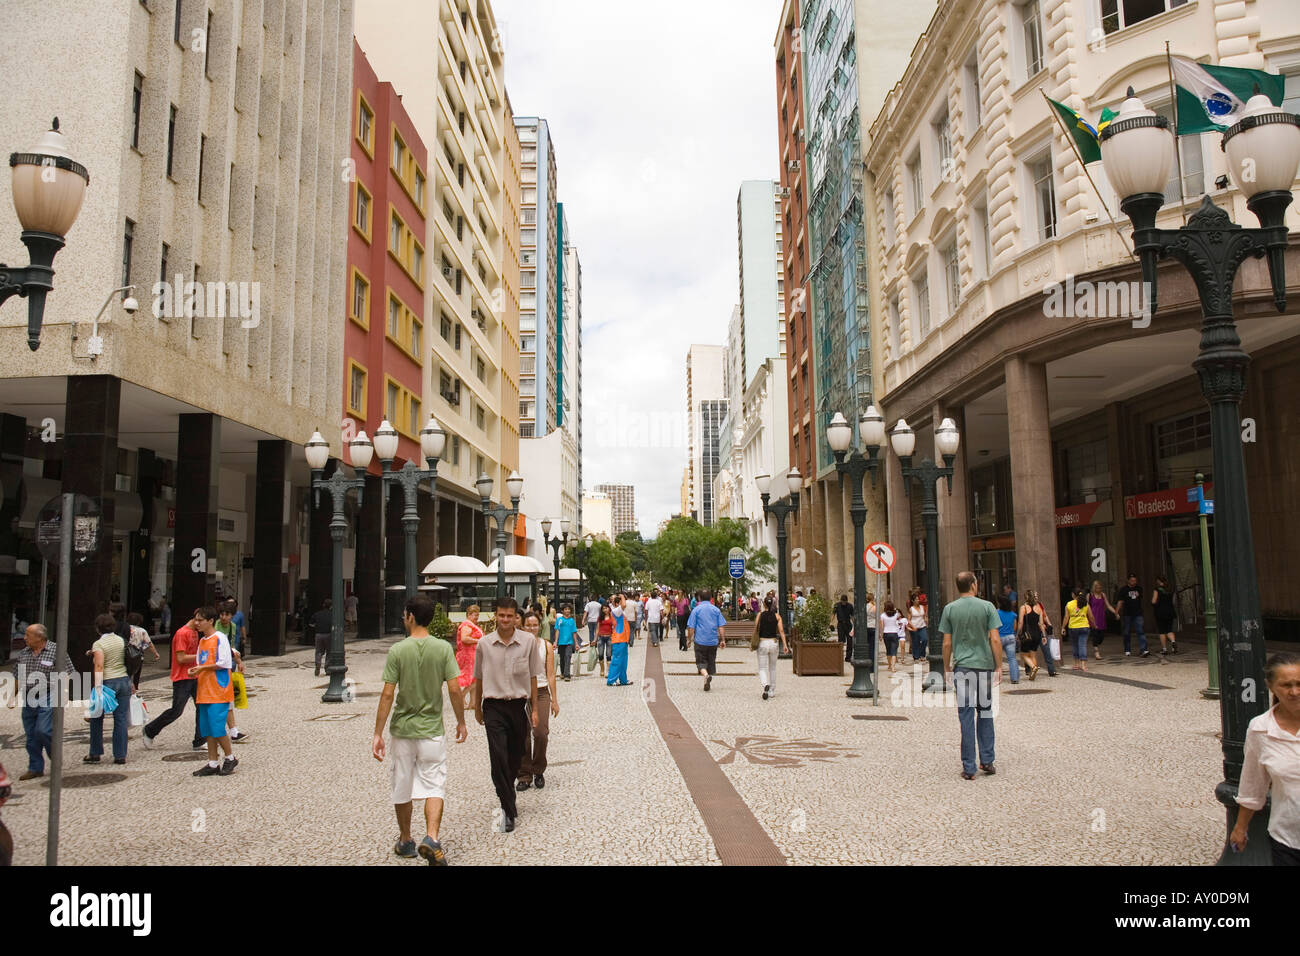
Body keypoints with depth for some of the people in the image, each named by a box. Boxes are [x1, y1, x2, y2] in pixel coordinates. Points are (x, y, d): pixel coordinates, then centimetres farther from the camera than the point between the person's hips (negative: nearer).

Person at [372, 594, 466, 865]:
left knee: (402, 789, 15)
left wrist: (378, 734, -6)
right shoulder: (443, 648, -7)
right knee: (434, 787, 4)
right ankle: (431, 838, -15)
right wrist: (461, 722, 6)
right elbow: (454, 690, -8)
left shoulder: (397, 651, -9)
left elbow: (387, 695, -11)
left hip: (402, 730, 0)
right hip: (432, 730, 0)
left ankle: (406, 841, 29)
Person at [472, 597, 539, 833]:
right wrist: (477, 707, 16)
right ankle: (509, 810, -3)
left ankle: (507, 796, 38)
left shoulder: (528, 641, -3)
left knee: (515, 757, 12)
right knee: (498, 757, -11)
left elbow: (532, 676, 5)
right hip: (494, 707, -1)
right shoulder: (484, 643, -3)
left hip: (519, 705, 1)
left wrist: (534, 708, 7)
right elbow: (479, 678, 9)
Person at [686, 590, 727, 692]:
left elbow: (691, 627, -3)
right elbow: (722, 626, 2)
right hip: (713, 641, 3)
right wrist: (723, 639, 7)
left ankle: (705, 675, -27)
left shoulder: (696, 610, -2)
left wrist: (690, 638, 8)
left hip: (700, 641, -3)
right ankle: (708, 683, 16)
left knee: (701, 662, 1)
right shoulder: (716, 610, 6)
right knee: (711, 662, 14)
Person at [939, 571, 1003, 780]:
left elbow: (947, 643, 1)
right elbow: (995, 639, -5)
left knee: (966, 716, 1)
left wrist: (947, 667, 11)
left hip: (962, 666, 0)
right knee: (985, 712, 16)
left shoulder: (949, 609, 0)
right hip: (985, 664, 0)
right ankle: (987, 761, 18)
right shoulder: (986, 607, -2)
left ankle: (969, 768, 2)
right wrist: (999, 666, 3)